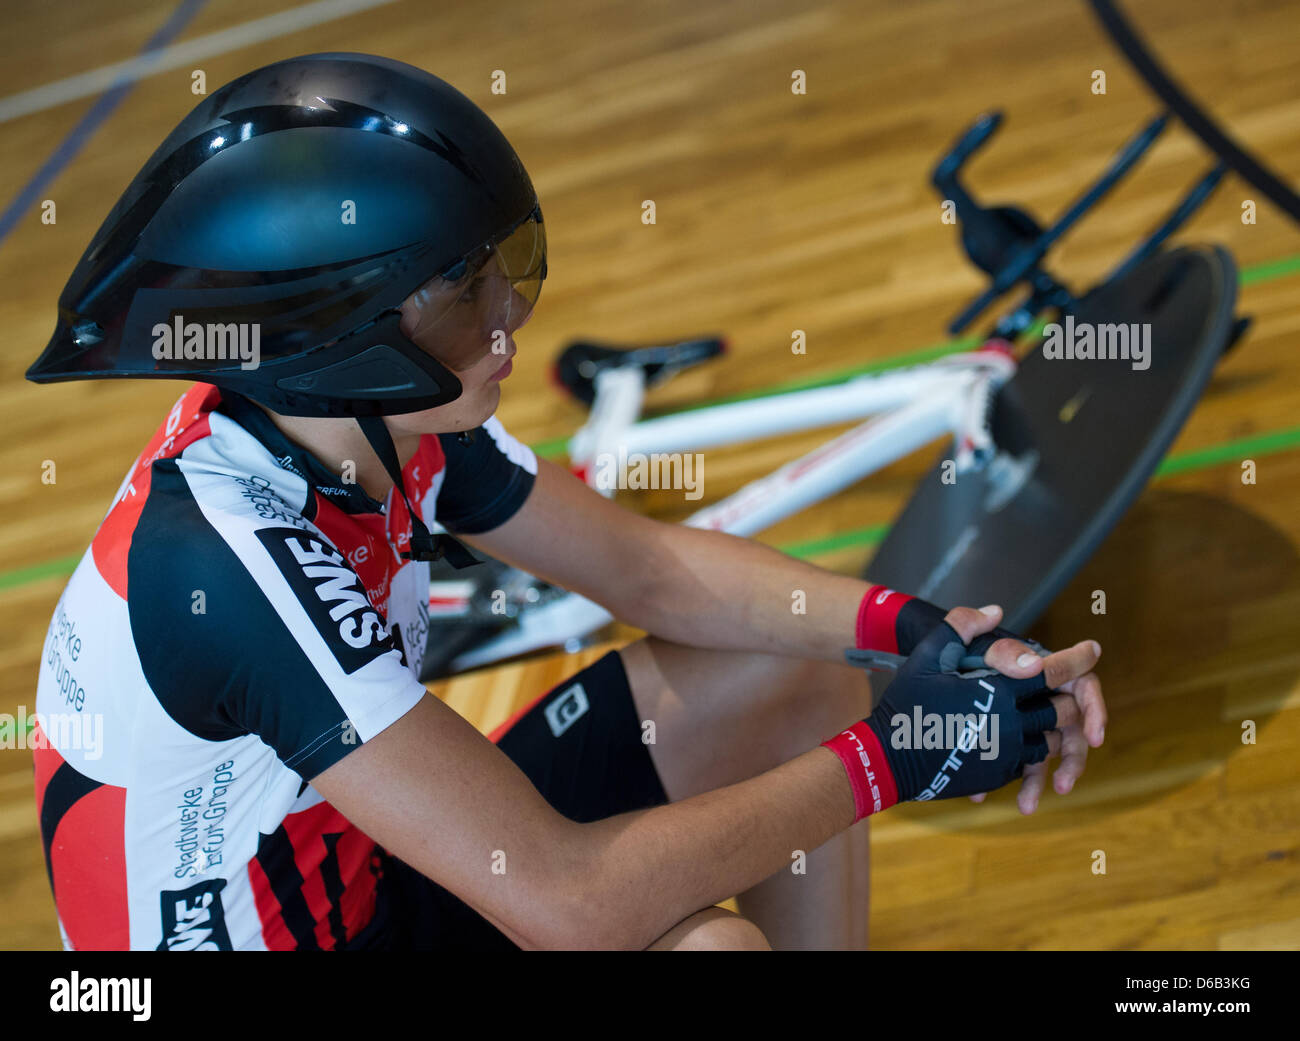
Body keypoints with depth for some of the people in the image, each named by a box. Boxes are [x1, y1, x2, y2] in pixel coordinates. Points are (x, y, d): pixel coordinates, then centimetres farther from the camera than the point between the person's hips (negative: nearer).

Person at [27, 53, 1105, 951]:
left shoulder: (385, 422, -7)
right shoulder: (228, 558, -32)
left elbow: (654, 569, 5)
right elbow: (565, 900, -35)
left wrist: (912, 626, -11)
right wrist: (884, 758, -25)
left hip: (372, 873, 9)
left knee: (799, 675, 6)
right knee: (707, 943, -31)